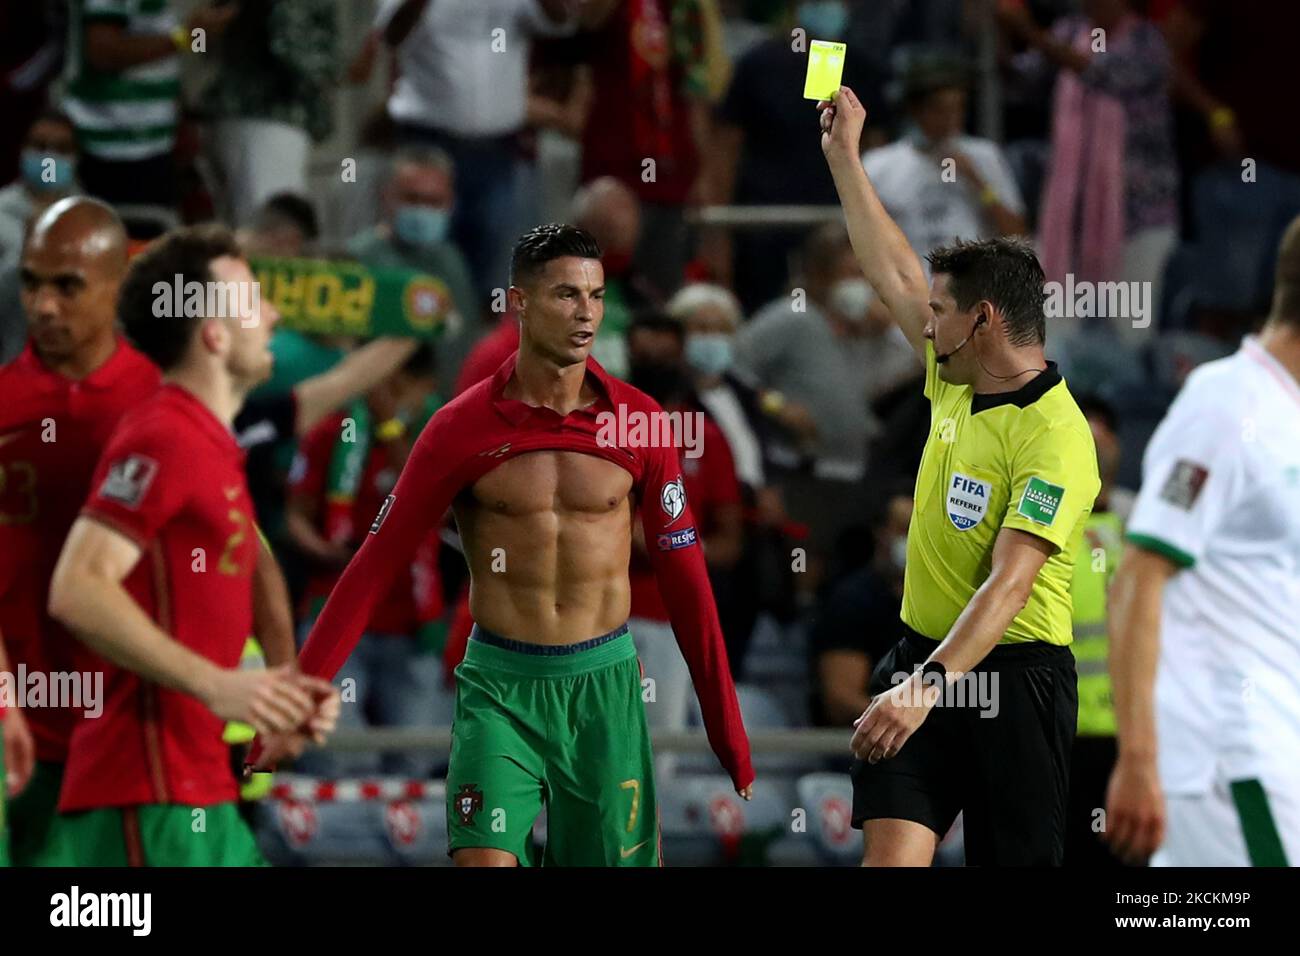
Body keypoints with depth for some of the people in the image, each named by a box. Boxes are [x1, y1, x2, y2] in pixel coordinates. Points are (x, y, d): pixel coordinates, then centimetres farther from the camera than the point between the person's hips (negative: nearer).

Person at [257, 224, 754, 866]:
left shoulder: (639, 423, 0)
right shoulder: (462, 428, -5)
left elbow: (684, 579, 6)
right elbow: (375, 568, -2)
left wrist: (730, 736, 7)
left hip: (604, 684, 2)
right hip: (500, 686, -2)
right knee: (484, 860, -16)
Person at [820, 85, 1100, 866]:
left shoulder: (1054, 436, -17)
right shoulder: (955, 385, 8)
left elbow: (1008, 586, -25)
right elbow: (894, 273, 22)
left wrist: (929, 686, -34)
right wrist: (844, 154, 27)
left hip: (1013, 675, -7)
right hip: (921, 660, 7)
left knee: (1016, 862, -1)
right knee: (890, 854, -7)